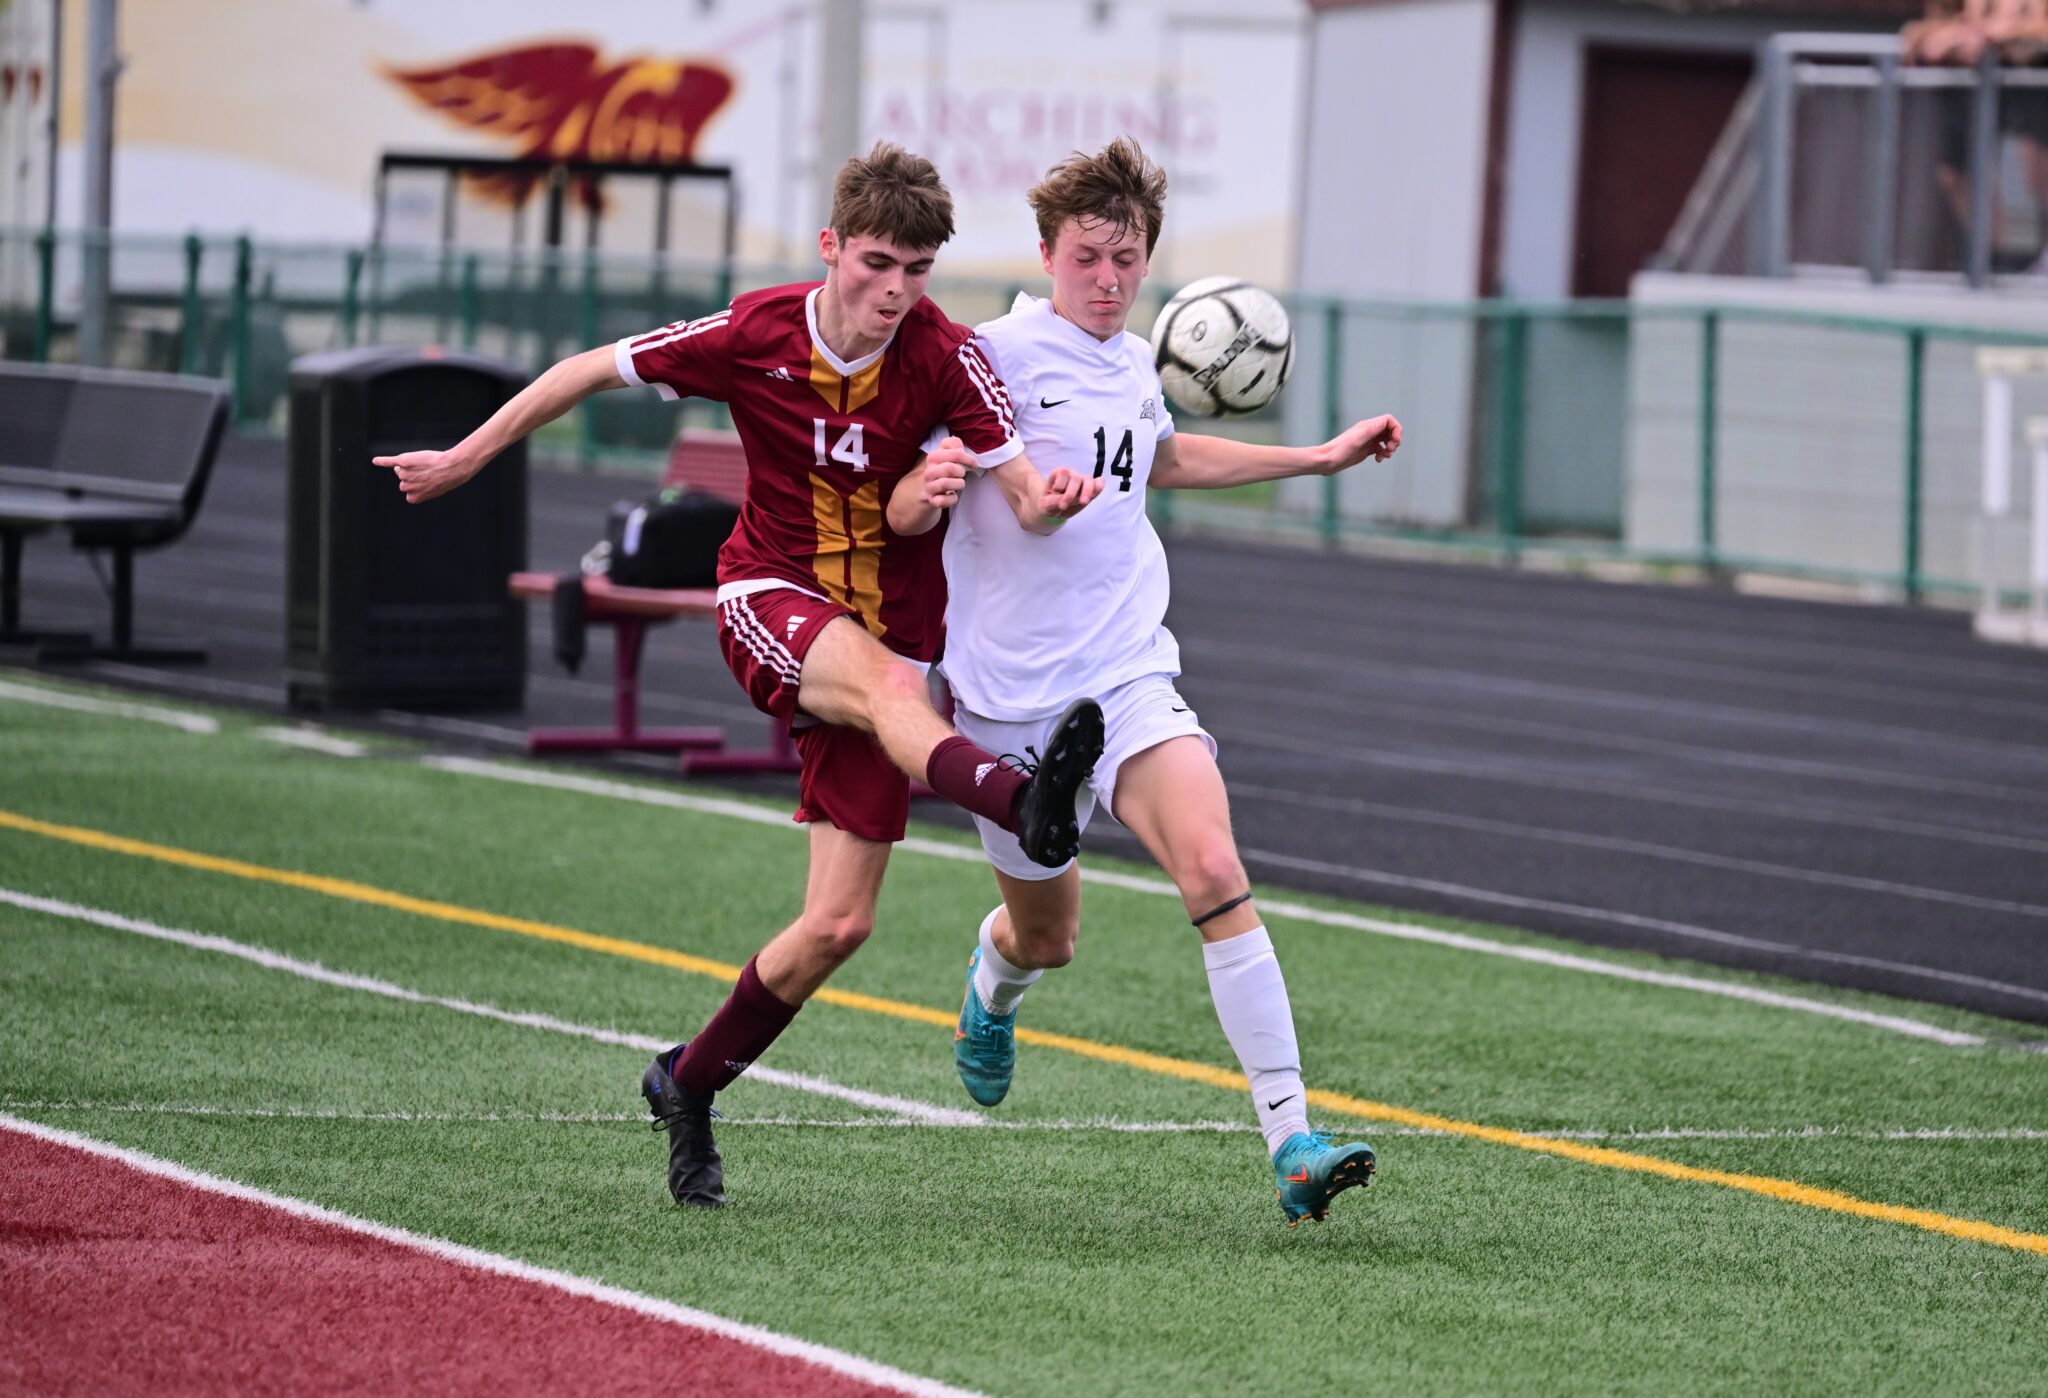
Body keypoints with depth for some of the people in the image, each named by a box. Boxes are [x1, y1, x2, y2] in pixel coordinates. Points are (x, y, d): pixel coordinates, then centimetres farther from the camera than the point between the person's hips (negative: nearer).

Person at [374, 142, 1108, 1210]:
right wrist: (466, 459, 11)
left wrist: (1052, 500, -40)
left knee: (838, 925, -2)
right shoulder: (756, 334, -10)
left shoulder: (945, 358, -10)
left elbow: (1023, 495, -14)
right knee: (884, 682, -39)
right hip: (771, 600, -2)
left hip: (889, 628, 2)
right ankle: (1023, 800, -70)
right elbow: (594, 370, 3)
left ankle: (691, 1083, 21)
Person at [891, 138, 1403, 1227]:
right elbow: (902, 515, -11)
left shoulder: (1131, 362, 11)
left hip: (1129, 676, 3)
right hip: (1009, 696, -3)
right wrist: (927, 489, -35)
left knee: (1211, 863, -23)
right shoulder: (998, 357, -8)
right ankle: (993, 979, 54)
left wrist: (1321, 457, 36)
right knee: (1046, 937, 12)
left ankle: (1291, 1141, -27)